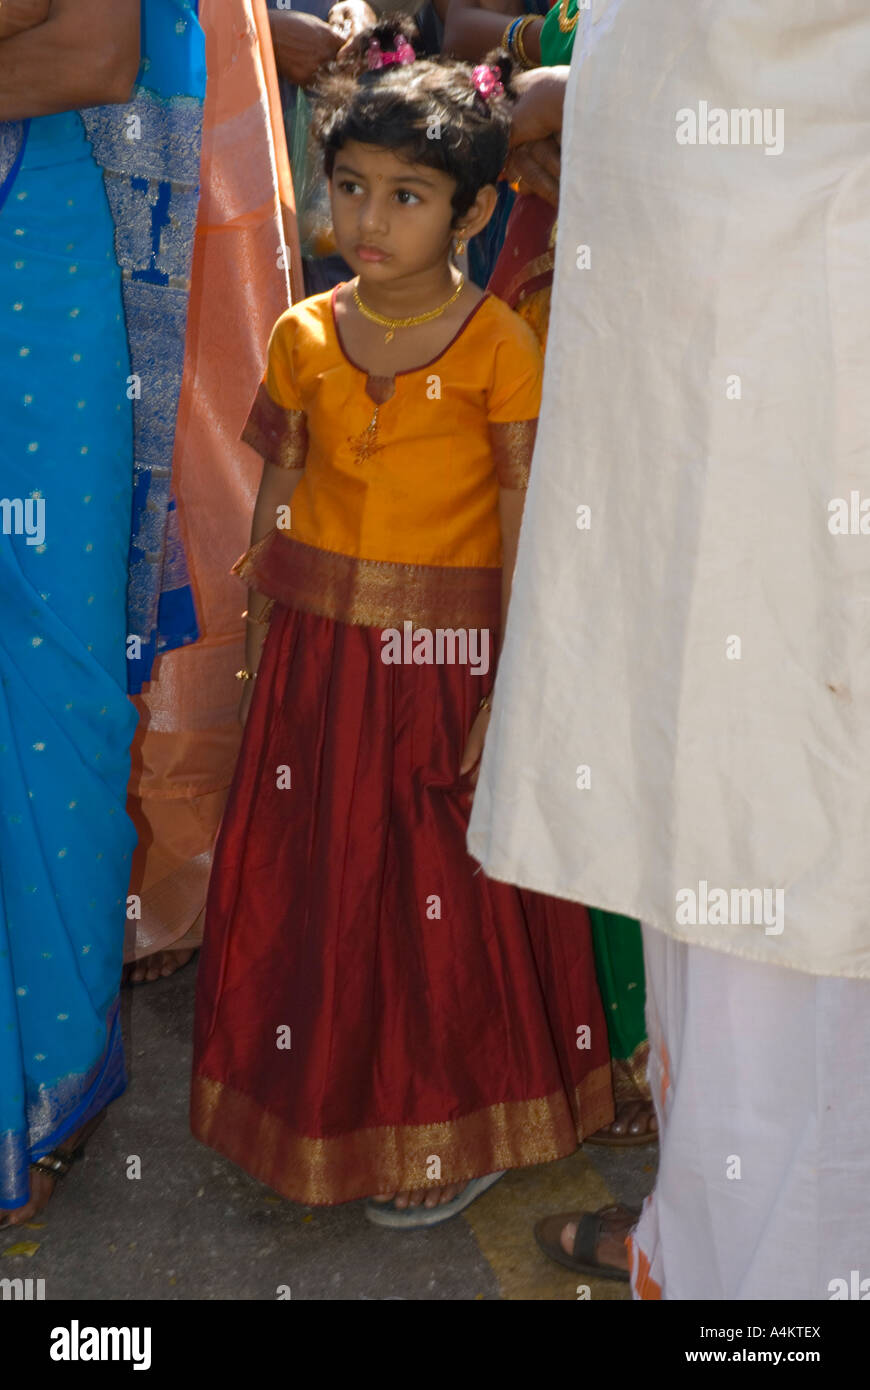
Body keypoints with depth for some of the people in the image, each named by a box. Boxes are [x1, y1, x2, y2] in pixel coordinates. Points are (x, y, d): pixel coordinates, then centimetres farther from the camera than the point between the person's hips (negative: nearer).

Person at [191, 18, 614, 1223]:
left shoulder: (499, 344, -8)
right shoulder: (304, 336, 4)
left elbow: (525, 524, -9)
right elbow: (278, 498, 9)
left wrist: (510, 691, -12)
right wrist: (263, 646, 9)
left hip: (448, 657, -4)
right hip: (320, 650, 4)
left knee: (447, 894, 6)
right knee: (318, 875, 12)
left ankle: (460, 1133, 25)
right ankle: (330, 1096, 34)